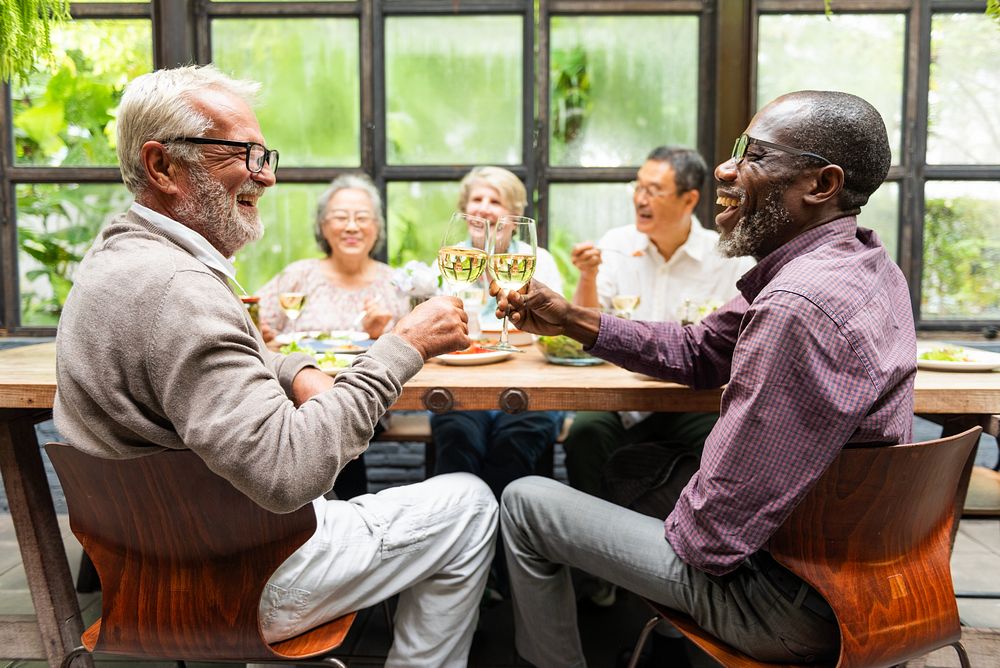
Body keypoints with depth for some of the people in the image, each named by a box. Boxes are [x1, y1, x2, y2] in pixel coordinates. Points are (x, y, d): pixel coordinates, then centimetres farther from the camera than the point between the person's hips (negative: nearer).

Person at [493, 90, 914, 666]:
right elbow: (700, 352, 7)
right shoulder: (863, 262, 2)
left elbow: (721, 525, -29)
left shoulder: (799, 306, -33)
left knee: (525, 503, 0)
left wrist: (682, 532, -6)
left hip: (792, 602, -9)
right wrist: (571, 320, -2)